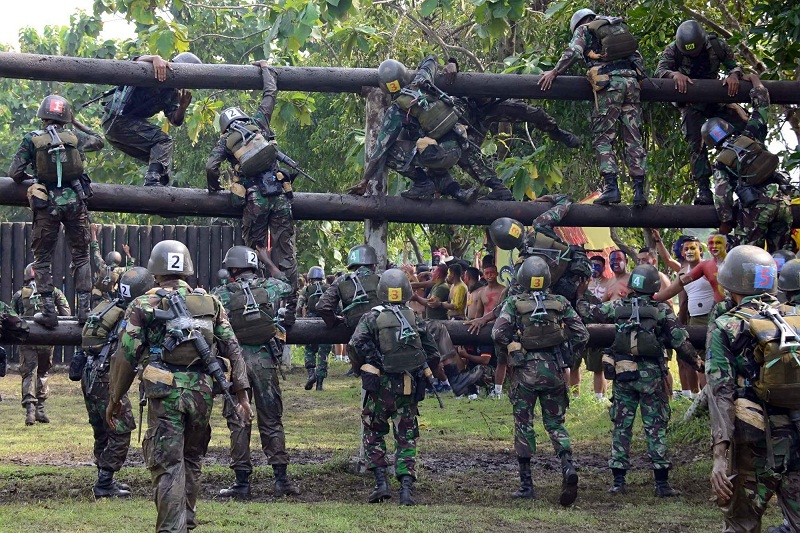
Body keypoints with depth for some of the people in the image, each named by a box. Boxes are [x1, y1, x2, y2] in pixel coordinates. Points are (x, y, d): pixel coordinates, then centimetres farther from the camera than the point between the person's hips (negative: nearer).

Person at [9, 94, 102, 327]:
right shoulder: (74, 136, 5)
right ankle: (84, 309, 8)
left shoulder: (31, 139, -1)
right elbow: (99, 141, 25)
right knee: (81, 257, 12)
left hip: (47, 205, -2)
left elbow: (15, 173, -3)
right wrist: (78, 124, 34)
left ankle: (48, 311, 2)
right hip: (75, 201, 2)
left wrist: (29, 177, 18)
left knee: (42, 259, 8)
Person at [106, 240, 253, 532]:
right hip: (202, 394, 3)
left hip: (164, 395, -3)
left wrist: (115, 398, 9)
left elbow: (125, 356, -1)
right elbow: (233, 350, 7)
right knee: (191, 461, 20)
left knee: (168, 466, -2)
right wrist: (242, 395, 9)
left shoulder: (143, 306, 1)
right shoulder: (210, 303, 11)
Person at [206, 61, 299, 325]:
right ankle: (289, 308, -3)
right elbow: (270, 94, 29)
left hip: (254, 199, -2)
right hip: (280, 192, 2)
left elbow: (211, 167, 1)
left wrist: (214, 189, 21)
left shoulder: (225, 140, 14)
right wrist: (266, 69, 45)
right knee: (285, 251, 0)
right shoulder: (258, 123, 18)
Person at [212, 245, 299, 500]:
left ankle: (242, 482, 4)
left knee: (238, 422, 4)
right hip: (266, 361, 2)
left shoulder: (222, 295, -7)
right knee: (271, 421, 11)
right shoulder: (269, 287, 0)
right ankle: (281, 478, 10)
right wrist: (268, 262, 34)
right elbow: (286, 285, 24)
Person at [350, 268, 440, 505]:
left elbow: (357, 346, -15)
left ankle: (381, 482, 6)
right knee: (406, 438, 8)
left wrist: (362, 370, 2)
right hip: (408, 388, 2)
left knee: (373, 433, 16)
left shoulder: (372, 318, -3)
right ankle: (406, 486, -4)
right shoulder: (415, 319, 6)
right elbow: (433, 355, 6)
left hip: (380, 387, -2)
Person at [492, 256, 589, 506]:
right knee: (555, 423, 12)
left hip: (524, 371, -2)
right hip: (554, 370, 2)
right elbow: (581, 335, 1)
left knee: (523, 424, 7)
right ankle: (568, 467, -13)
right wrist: (565, 355, 13)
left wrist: (511, 345, 5)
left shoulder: (513, 303, -4)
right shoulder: (561, 303, 3)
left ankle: (526, 484, 8)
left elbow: (498, 333, -14)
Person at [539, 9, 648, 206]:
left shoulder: (583, 29, 13)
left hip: (609, 82, -5)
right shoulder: (620, 27, 29)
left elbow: (573, 52, -4)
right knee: (633, 138, 5)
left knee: (603, 137, -1)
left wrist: (554, 72, -2)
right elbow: (638, 57, 27)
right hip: (632, 79, 5)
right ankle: (639, 189, -2)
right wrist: (640, 77, 32)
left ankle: (611, 186, -15)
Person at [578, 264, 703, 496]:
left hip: (623, 376, 2)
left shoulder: (618, 307, 1)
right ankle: (662, 483, 1)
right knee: (656, 429, 3)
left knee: (621, 427, 9)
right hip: (652, 377, -2)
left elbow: (589, 312, 13)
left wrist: (579, 301, 34)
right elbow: (680, 340, -6)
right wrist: (696, 361, 8)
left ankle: (618, 481, 9)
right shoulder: (662, 310, -5)